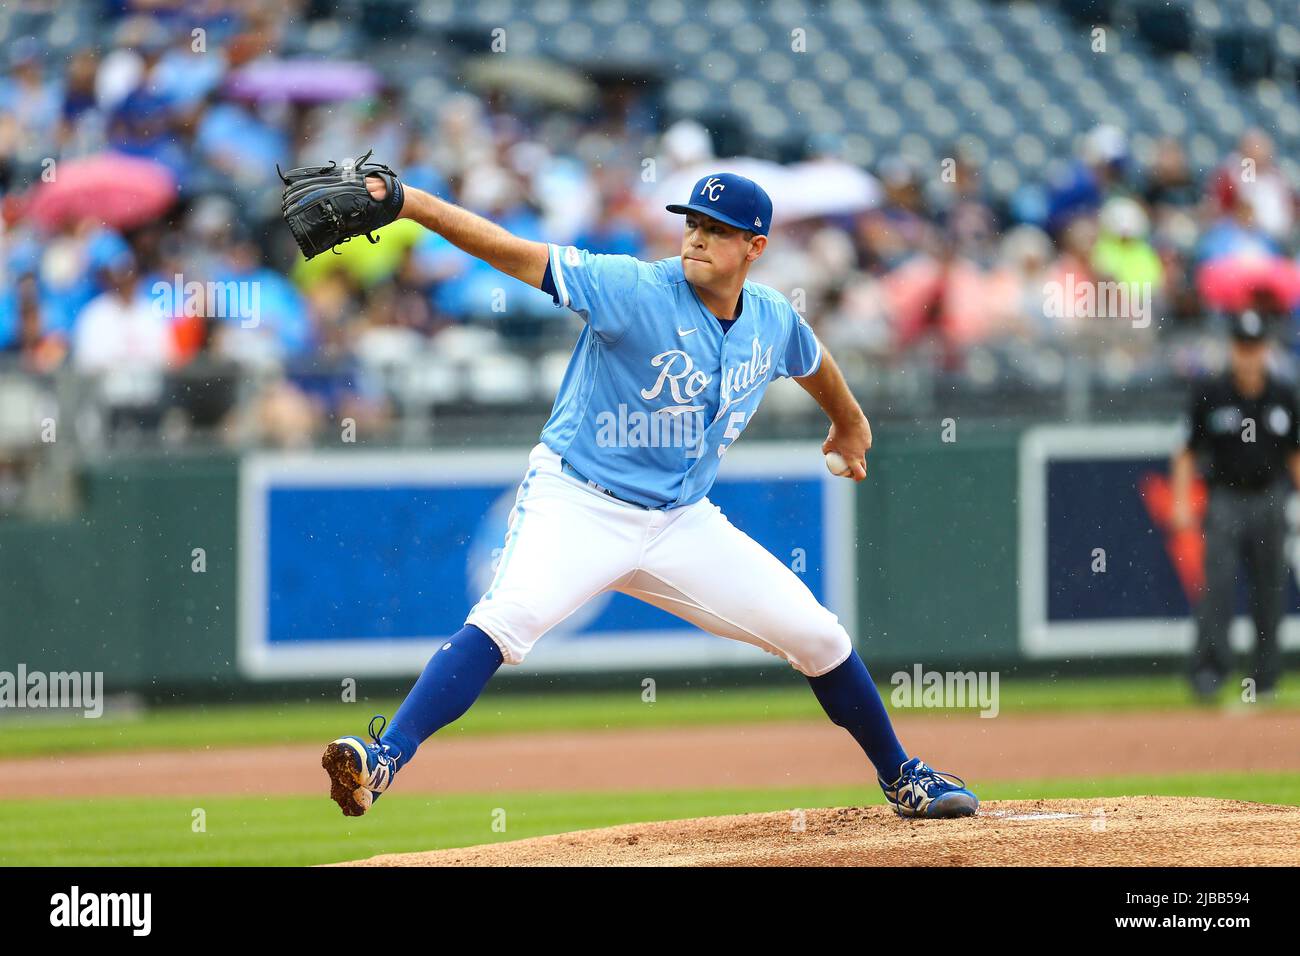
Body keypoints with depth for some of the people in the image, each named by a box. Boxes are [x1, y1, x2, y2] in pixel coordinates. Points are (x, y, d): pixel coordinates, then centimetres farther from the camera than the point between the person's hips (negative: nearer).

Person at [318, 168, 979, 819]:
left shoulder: (774, 323, 2)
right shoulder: (635, 291, -16)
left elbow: (813, 363, 27)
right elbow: (514, 253, -26)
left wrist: (849, 424, 45)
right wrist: (409, 203, -37)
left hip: (681, 522, 5)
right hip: (578, 506, -5)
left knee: (817, 636, 5)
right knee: (509, 616, -32)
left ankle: (900, 779, 27)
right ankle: (382, 760, -41)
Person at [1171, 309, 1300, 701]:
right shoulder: (1211, 394, -2)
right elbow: (1187, 452, 2)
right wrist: (1181, 502, -7)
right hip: (1226, 500, -3)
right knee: (1218, 584, -16)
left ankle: (1265, 678, 13)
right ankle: (1208, 668, -20)